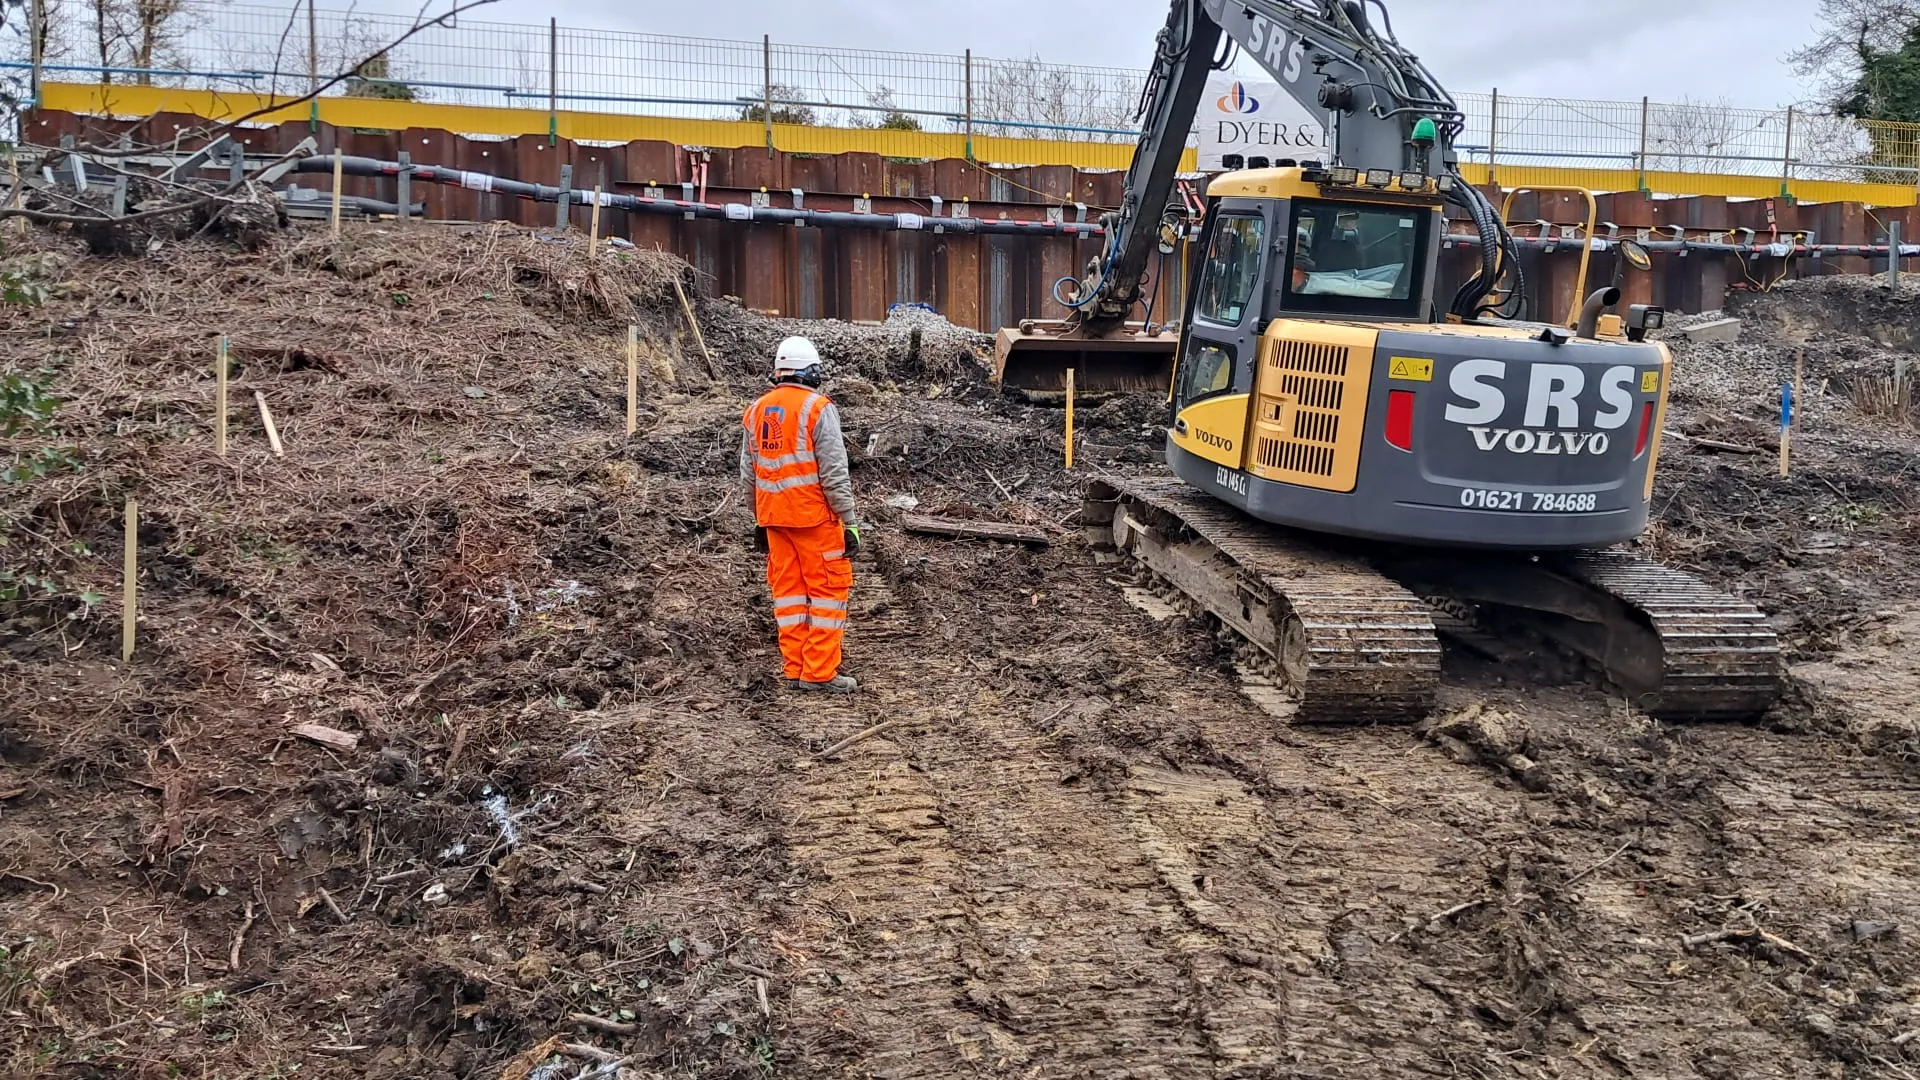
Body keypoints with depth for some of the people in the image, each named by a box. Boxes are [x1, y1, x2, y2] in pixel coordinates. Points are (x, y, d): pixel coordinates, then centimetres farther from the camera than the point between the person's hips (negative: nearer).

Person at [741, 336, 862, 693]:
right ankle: (820, 672, 0)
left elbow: (749, 474, 14)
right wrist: (850, 522, -9)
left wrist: (759, 522, 21)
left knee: (788, 589, 12)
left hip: (773, 516, 6)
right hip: (814, 515, -6)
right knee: (827, 589, 1)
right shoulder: (818, 409, -11)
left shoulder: (756, 411, 9)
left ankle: (795, 669, 15)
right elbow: (835, 475, -14)